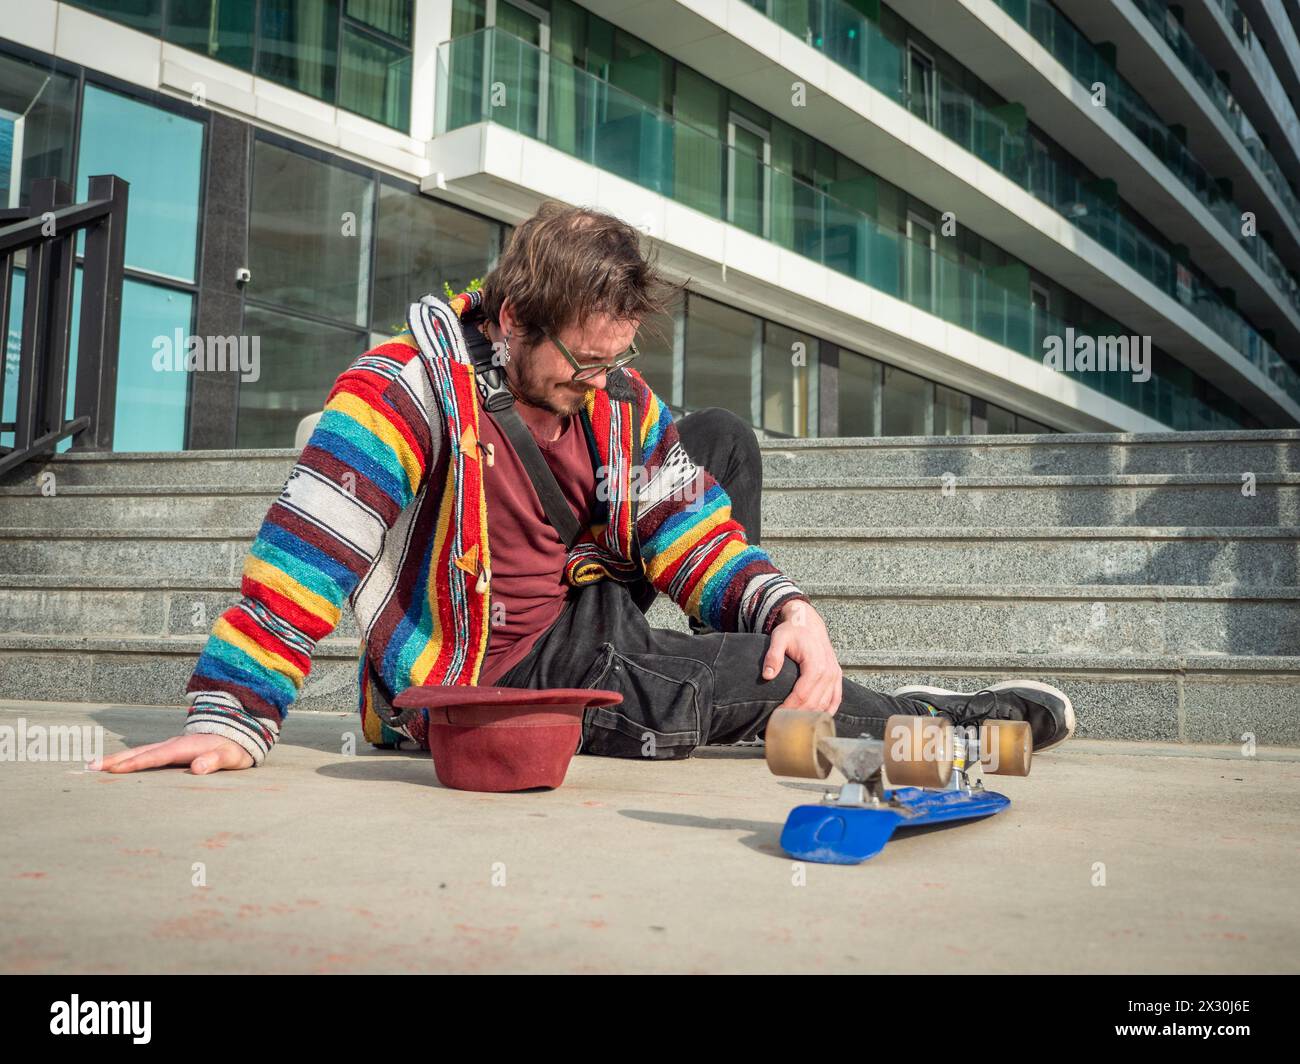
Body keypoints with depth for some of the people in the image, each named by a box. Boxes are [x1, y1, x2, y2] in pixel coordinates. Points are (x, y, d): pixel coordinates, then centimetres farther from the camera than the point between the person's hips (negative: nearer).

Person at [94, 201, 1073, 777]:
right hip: (484, 685, -7)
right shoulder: (412, 386, -22)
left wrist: (783, 606, -19)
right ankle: (914, 720, 11)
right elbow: (308, 547, -28)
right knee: (763, 681, -18)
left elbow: (690, 532, -1)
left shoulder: (619, 397, -2)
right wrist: (234, 714, -33)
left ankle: (763, 669, 7)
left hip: (589, 616, 7)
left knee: (726, 438, 2)